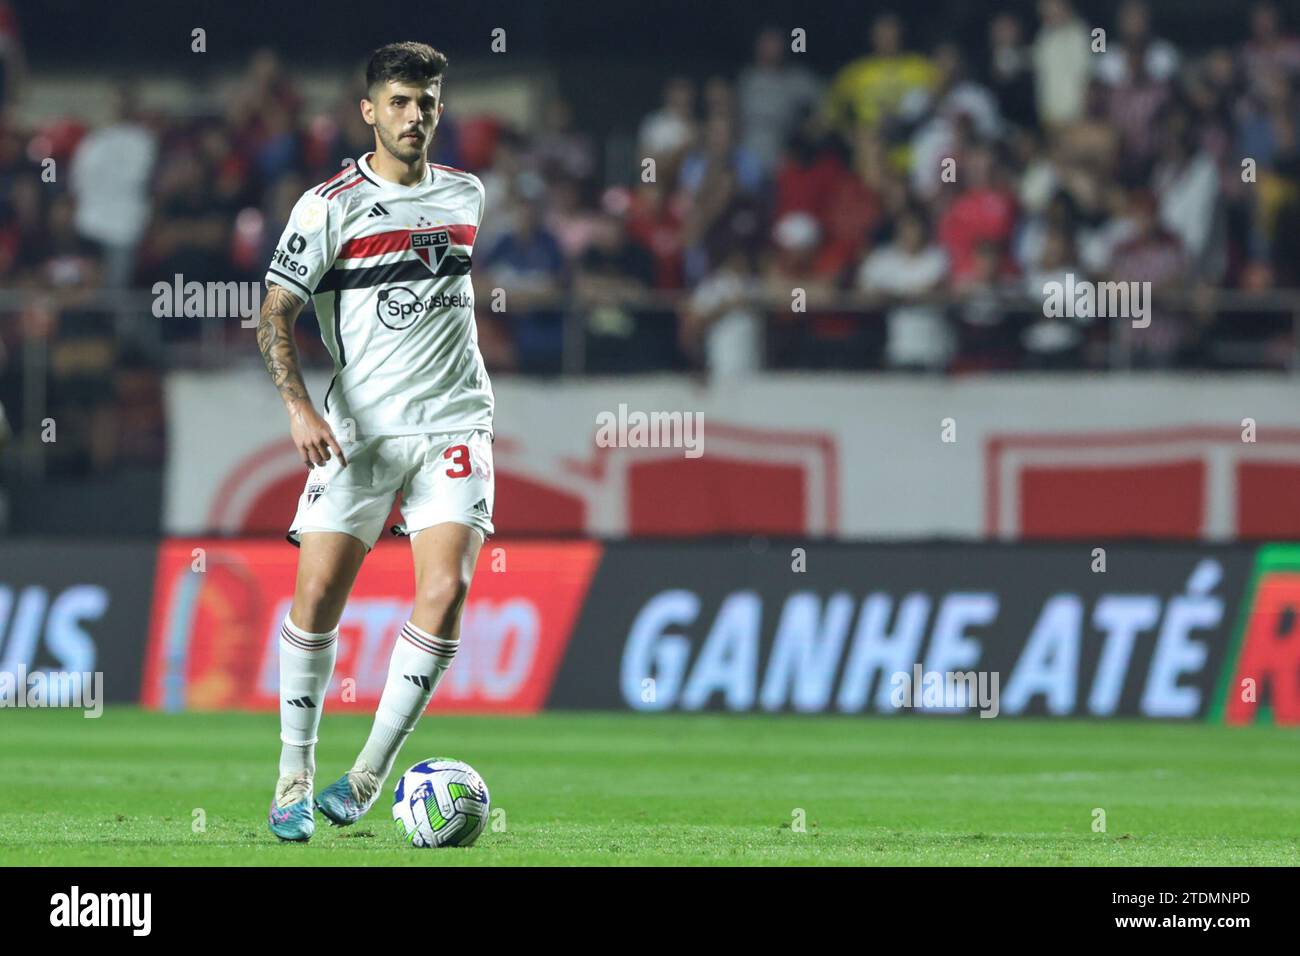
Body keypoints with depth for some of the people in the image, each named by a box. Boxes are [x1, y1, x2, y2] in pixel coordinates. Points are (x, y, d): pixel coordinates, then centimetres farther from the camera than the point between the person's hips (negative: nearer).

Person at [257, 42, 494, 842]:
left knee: (445, 592, -15)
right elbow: (276, 312, -4)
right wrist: (299, 406, -17)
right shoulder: (331, 205, -3)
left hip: (453, 423, 2)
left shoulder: (466, 195, 11)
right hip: (359, 429, -2)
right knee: (317, 593, -7)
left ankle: (372, 772, -5)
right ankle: (295, 771, 8)